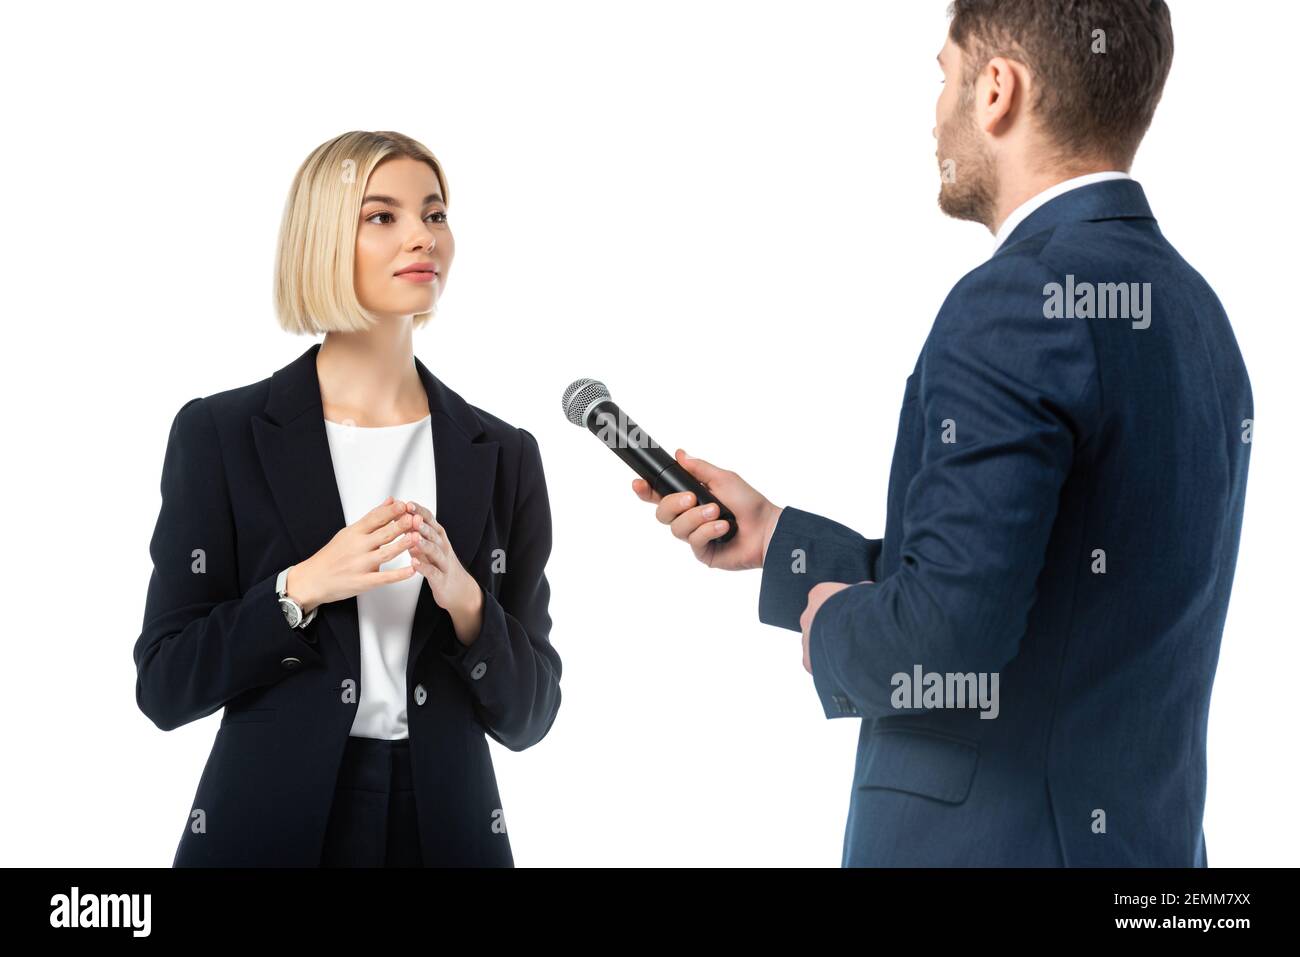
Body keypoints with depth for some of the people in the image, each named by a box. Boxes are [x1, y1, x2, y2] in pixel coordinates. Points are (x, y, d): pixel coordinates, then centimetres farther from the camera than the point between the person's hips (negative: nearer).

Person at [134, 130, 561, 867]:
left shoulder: (503, 455, 2)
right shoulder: (221, 433, -4)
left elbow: (528, 716, 2)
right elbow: (165, 687, -5)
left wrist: (465, 602, -15)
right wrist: (301, 589, -18)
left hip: (447, 828, 2)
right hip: (271, 825, -2)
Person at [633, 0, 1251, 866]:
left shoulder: (1017, 303, -18)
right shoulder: (1189, 306, 10)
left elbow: (949, 630, -26)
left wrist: (833, 623, -6)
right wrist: (778, 540, 16)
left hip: (989, 841, -8)